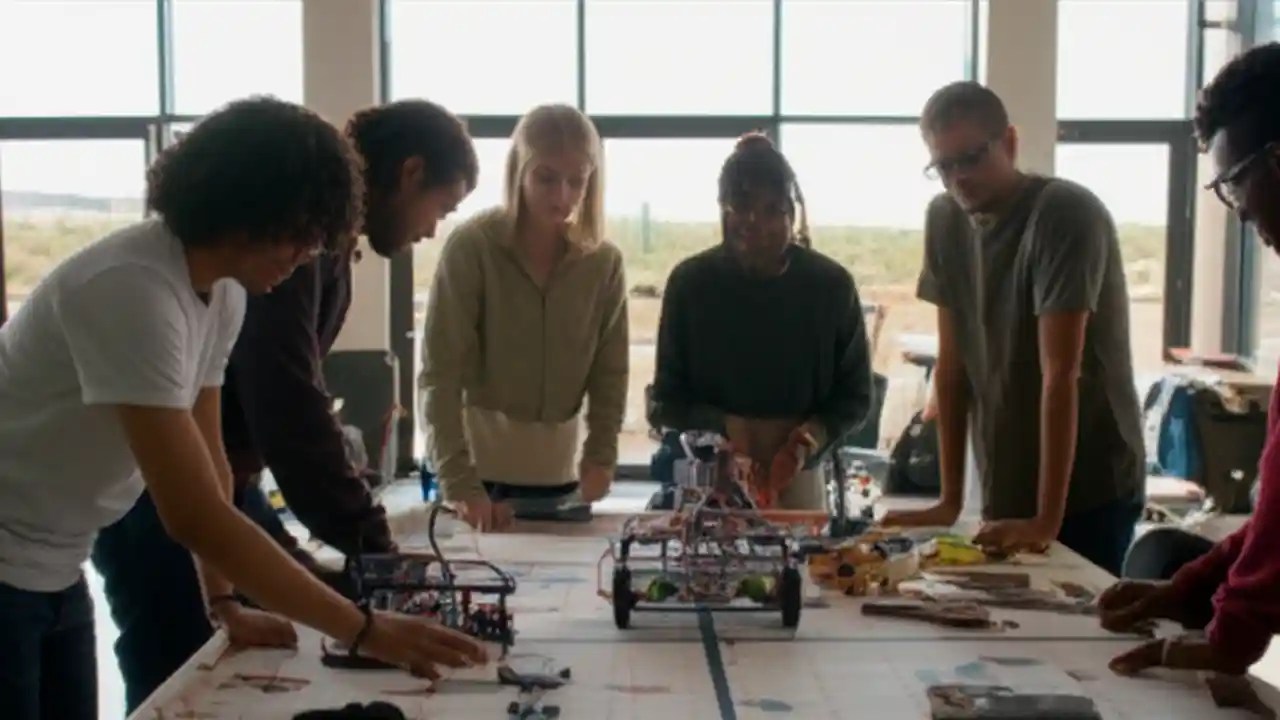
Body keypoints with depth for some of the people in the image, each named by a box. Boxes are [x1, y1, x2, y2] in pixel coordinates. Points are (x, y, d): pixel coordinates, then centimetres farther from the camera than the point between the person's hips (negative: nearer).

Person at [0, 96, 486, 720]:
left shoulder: (224, 293, -1)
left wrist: (224, 602, 1)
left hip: (54, 570, 8)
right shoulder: (132, 290, -29)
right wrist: (363, 629, -32)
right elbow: (194, 517, -32)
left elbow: (208, 463, 7)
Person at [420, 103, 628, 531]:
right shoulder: (471, 246, -12)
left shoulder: (603, 261, 0)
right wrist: (459, 483, -23)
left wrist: (601, 456, -8)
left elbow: (610, 373, 4)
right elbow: (441, 375, -16)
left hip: (559, 476, 3)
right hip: (477, 469, -3)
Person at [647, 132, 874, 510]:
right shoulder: (690, 282, -7)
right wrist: (727, 427, -19)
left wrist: (812, 436, -18)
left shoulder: (830, 284, -6)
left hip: (798, 480, 0)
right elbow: (666, 401, -2)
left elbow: (855, 396, 1)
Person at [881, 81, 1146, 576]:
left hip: (1089, 491, -5)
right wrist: (950, 499, 1)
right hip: (1005, 492, 5)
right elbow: (953, 363, 3)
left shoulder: (1066, 213, -17)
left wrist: (1047, 519, -26)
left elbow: (1060, 374, -23)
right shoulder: (944, 219, 1)